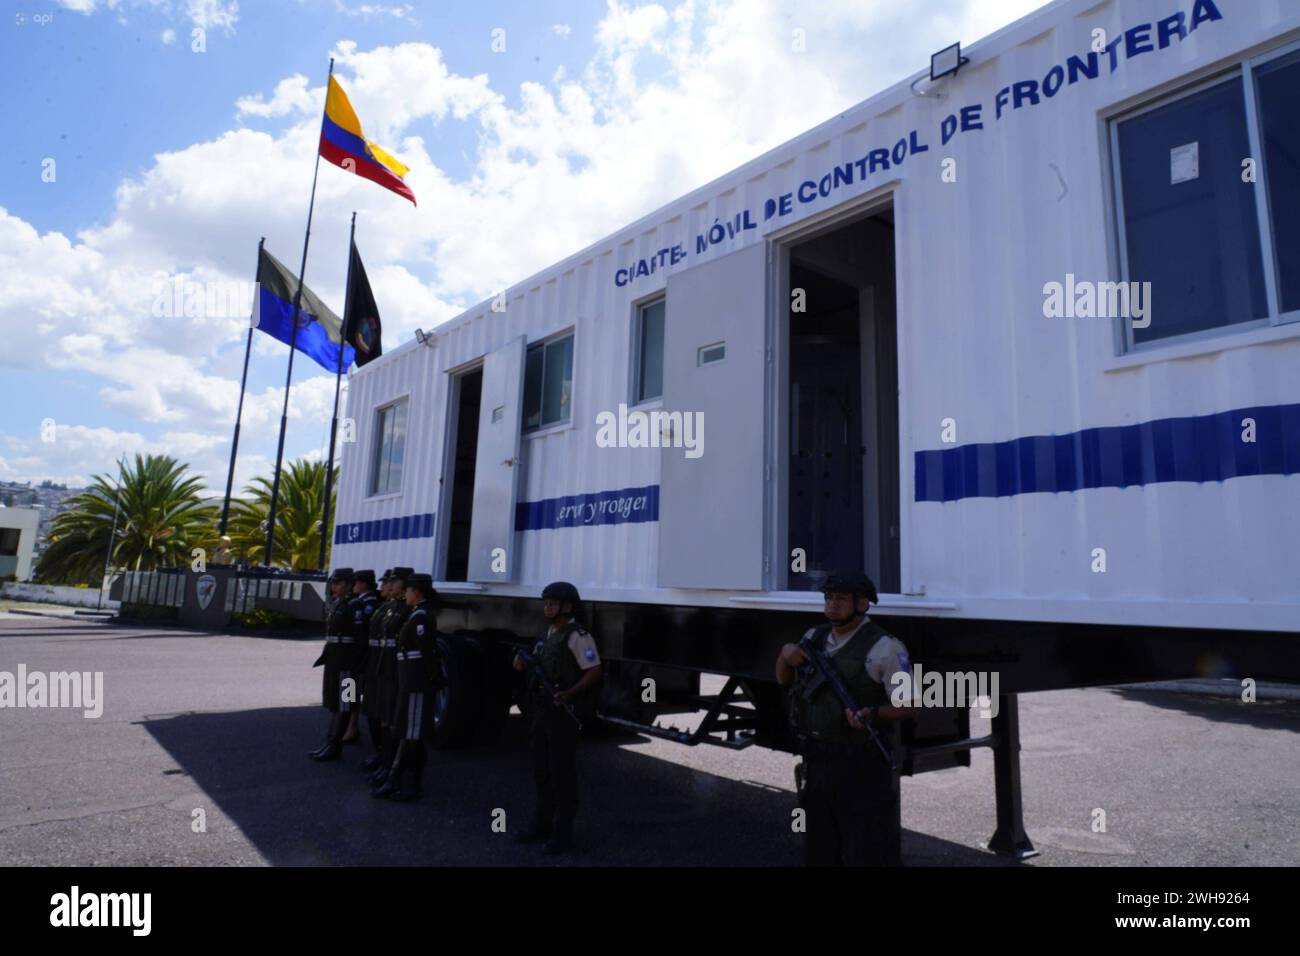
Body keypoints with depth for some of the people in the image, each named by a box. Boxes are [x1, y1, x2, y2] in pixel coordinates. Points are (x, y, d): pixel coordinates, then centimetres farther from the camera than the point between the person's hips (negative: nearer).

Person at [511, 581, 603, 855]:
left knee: (562, 771, -1)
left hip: (565, 712, -9)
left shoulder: (577, 636, -15)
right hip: (543, 710, 9)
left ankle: (563, 832, 9)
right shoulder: (548, 634, 13)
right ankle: (542, 824, 27)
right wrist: (524, 663, 0)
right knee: (542, 770, 15)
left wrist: (570, 693, -30)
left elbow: (594, 672, -17)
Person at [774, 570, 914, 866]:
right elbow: (784, 679, 17)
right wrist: (785, 655, -4)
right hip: (817, 762, 6)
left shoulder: (883, 647, -10)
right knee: (819, 854, 18)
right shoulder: (815, 638, 9)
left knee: (867, 854, 2)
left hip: (862, 767, -6)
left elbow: (907, 706, -10)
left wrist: (873, 714, -29)